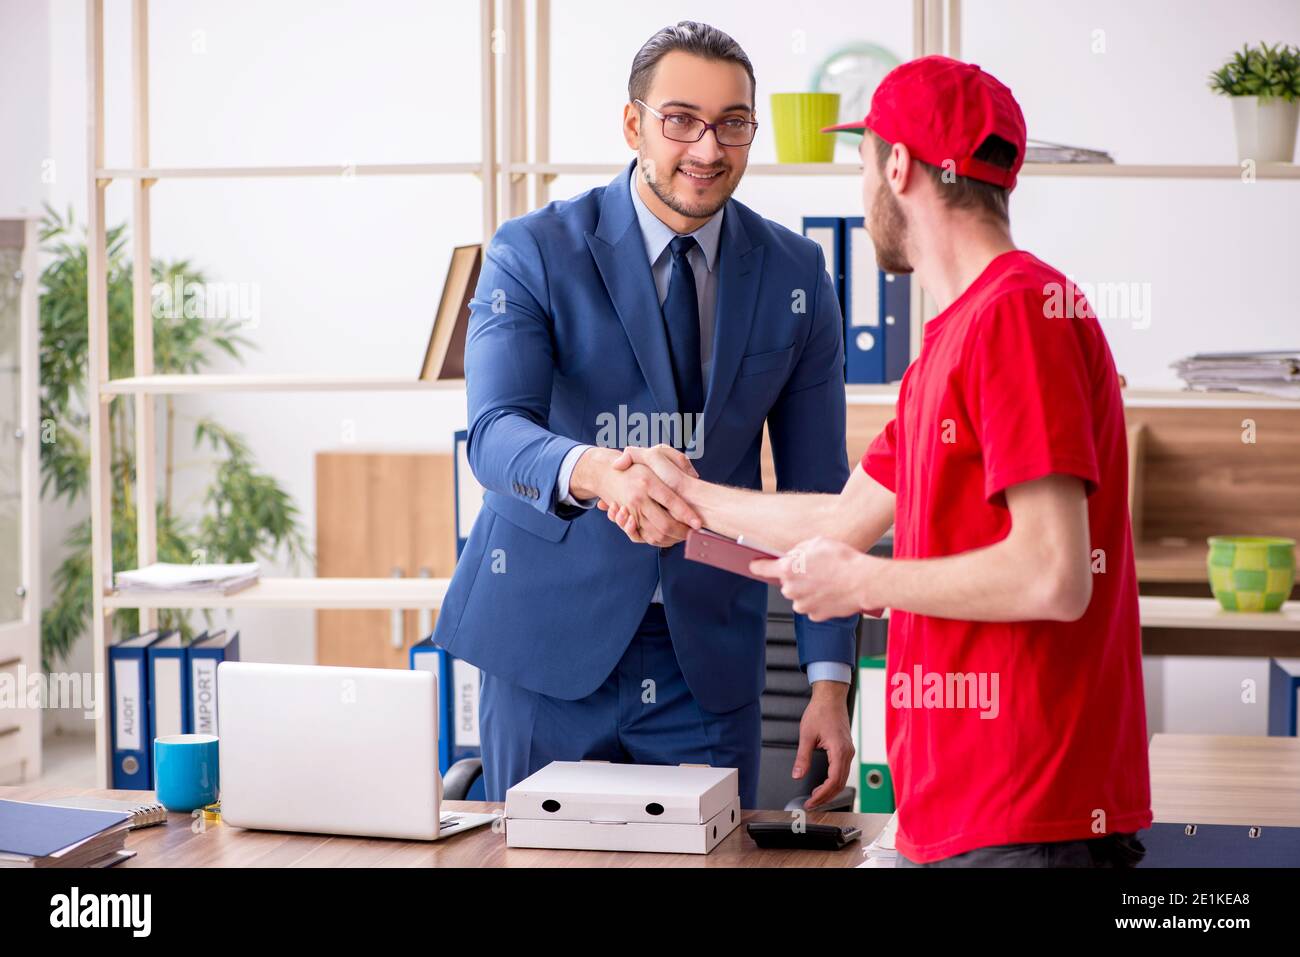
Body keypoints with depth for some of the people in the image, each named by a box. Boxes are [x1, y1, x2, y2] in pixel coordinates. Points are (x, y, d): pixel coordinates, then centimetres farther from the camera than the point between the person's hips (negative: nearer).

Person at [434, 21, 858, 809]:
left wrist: (830, 678, -2)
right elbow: (494, 433, -21)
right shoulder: (534, 254, -7)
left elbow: (815, 485, 4)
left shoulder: (795, 273, 2)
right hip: (552, 648, -2)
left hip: (711, 658, 2)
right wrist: (594, 472, -44)